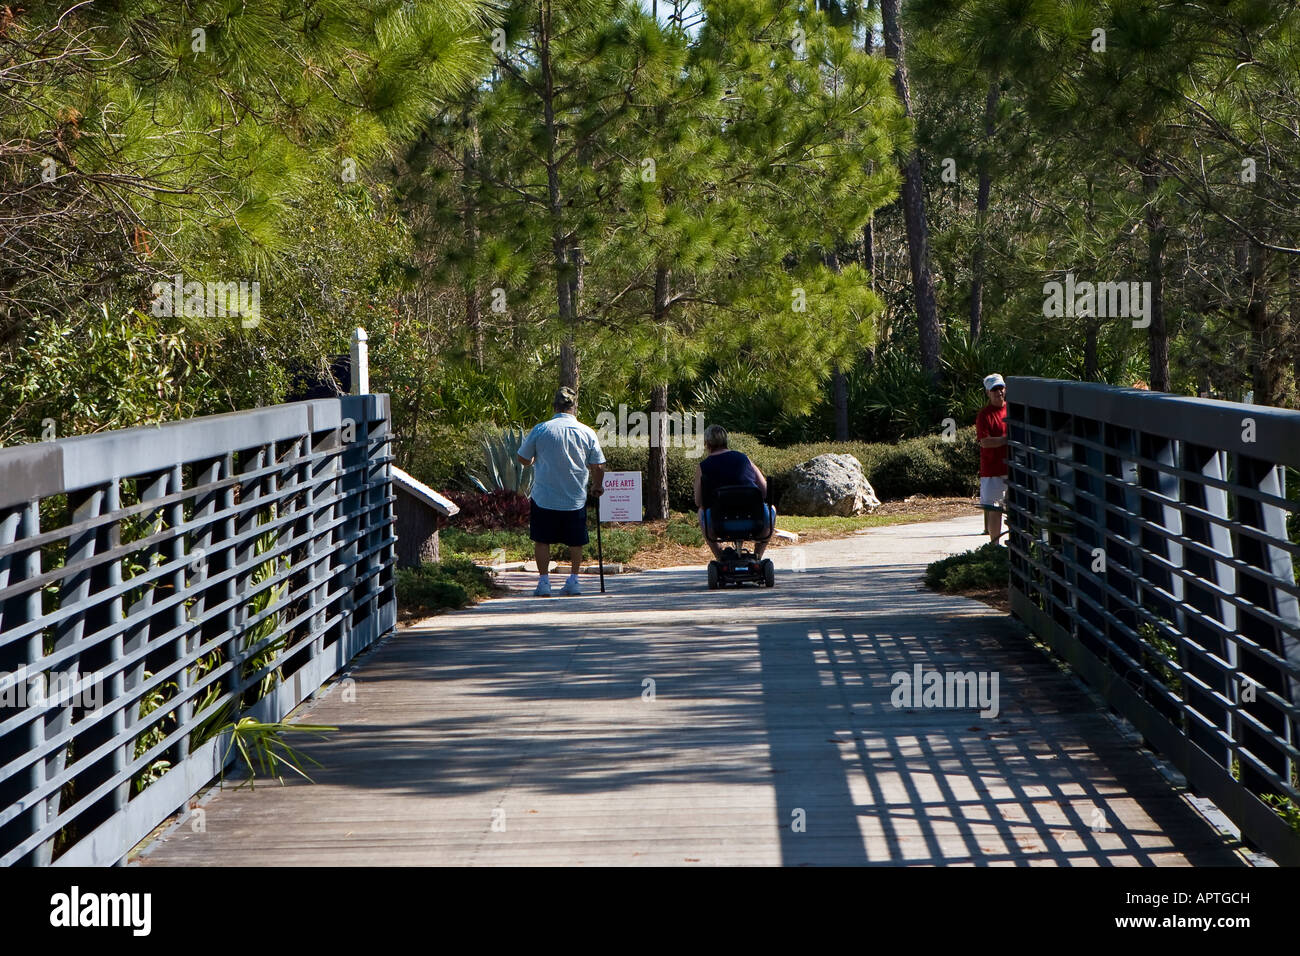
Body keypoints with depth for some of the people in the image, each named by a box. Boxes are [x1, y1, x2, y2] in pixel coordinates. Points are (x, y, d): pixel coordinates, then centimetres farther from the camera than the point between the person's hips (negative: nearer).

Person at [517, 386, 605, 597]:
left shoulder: (541, 430, -7)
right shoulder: (587, 433, -3)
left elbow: (523, 458, 3)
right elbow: (598, 467, -1)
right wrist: (597, 486, 19)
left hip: (544, 498, -1)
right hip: (576, 499, 1)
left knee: (542, 540, 9)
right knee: (576, 542, 15)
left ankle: (544, 581, 7)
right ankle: (573, 580, 17)